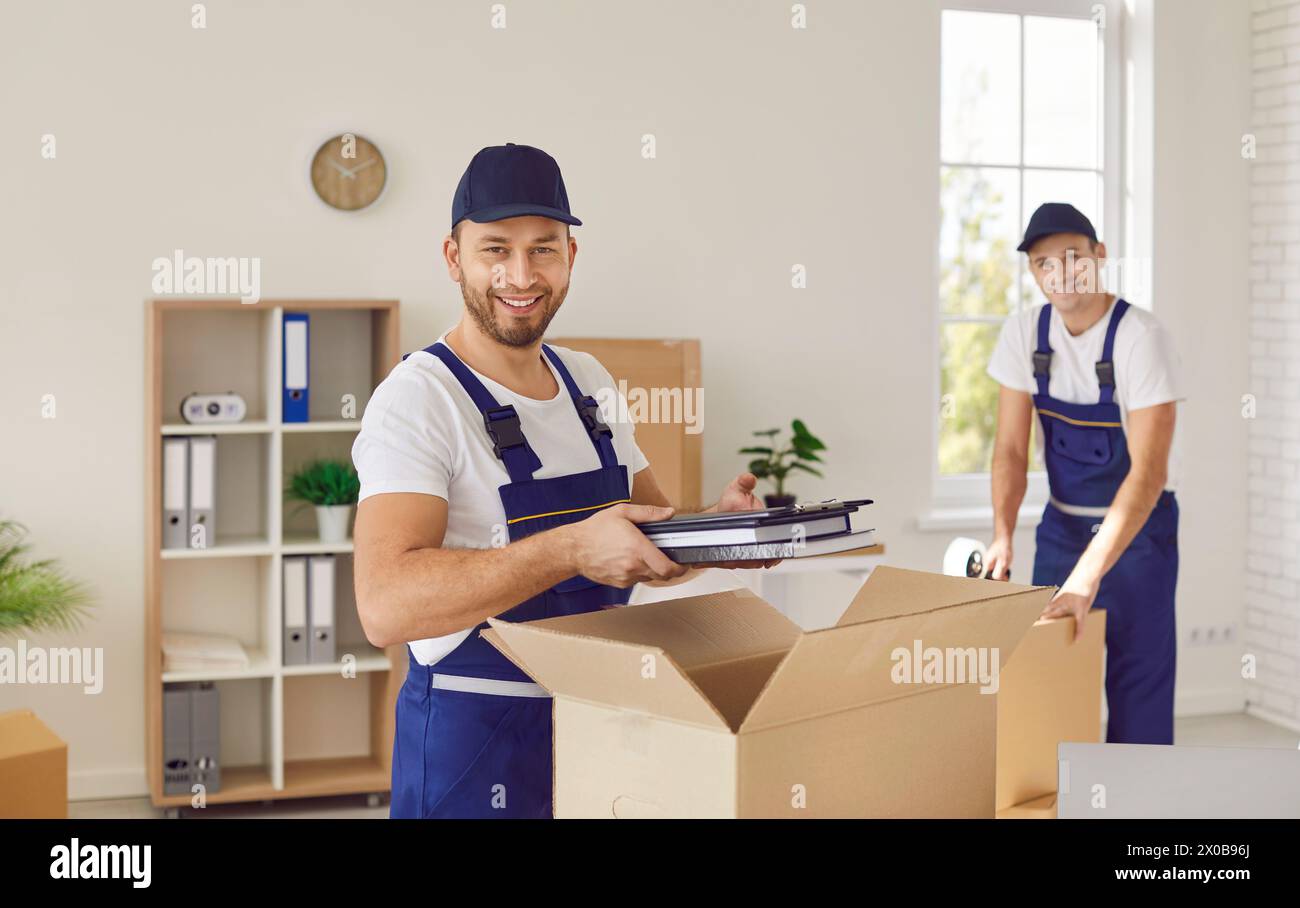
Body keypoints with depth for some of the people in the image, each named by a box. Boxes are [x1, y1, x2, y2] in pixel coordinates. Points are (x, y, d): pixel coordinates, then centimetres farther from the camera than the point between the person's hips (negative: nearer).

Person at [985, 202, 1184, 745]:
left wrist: (1087, 576, -35)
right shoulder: (1023, 333, -5)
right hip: (1061, 524, 5)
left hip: (1138, 527, -4)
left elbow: (1148, 471, -27)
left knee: (1138, 685, -5)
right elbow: (1011, 447, -1)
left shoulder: (1141, 337, -21)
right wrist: (1002, 534, -19)